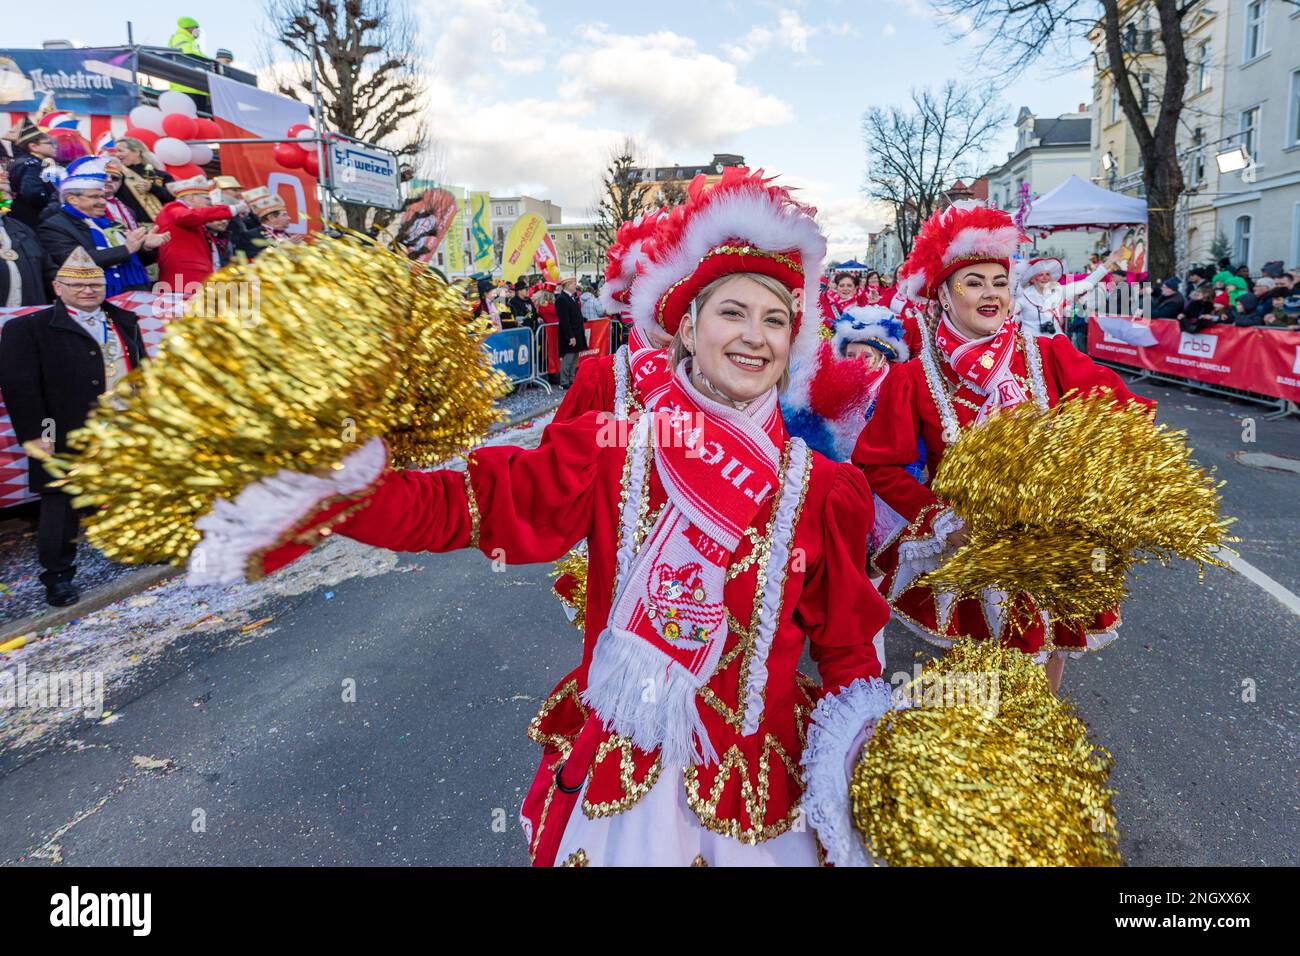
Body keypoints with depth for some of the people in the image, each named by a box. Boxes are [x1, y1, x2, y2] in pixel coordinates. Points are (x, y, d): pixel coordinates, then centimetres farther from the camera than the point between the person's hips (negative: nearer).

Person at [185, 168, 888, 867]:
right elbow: (464, 504, -20)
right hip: (618, 775, -1)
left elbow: (847, 647, -1)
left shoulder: (819, 489, -6)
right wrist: (328, 491, -35)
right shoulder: (612, 454, -10)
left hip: (764, 781, 1)